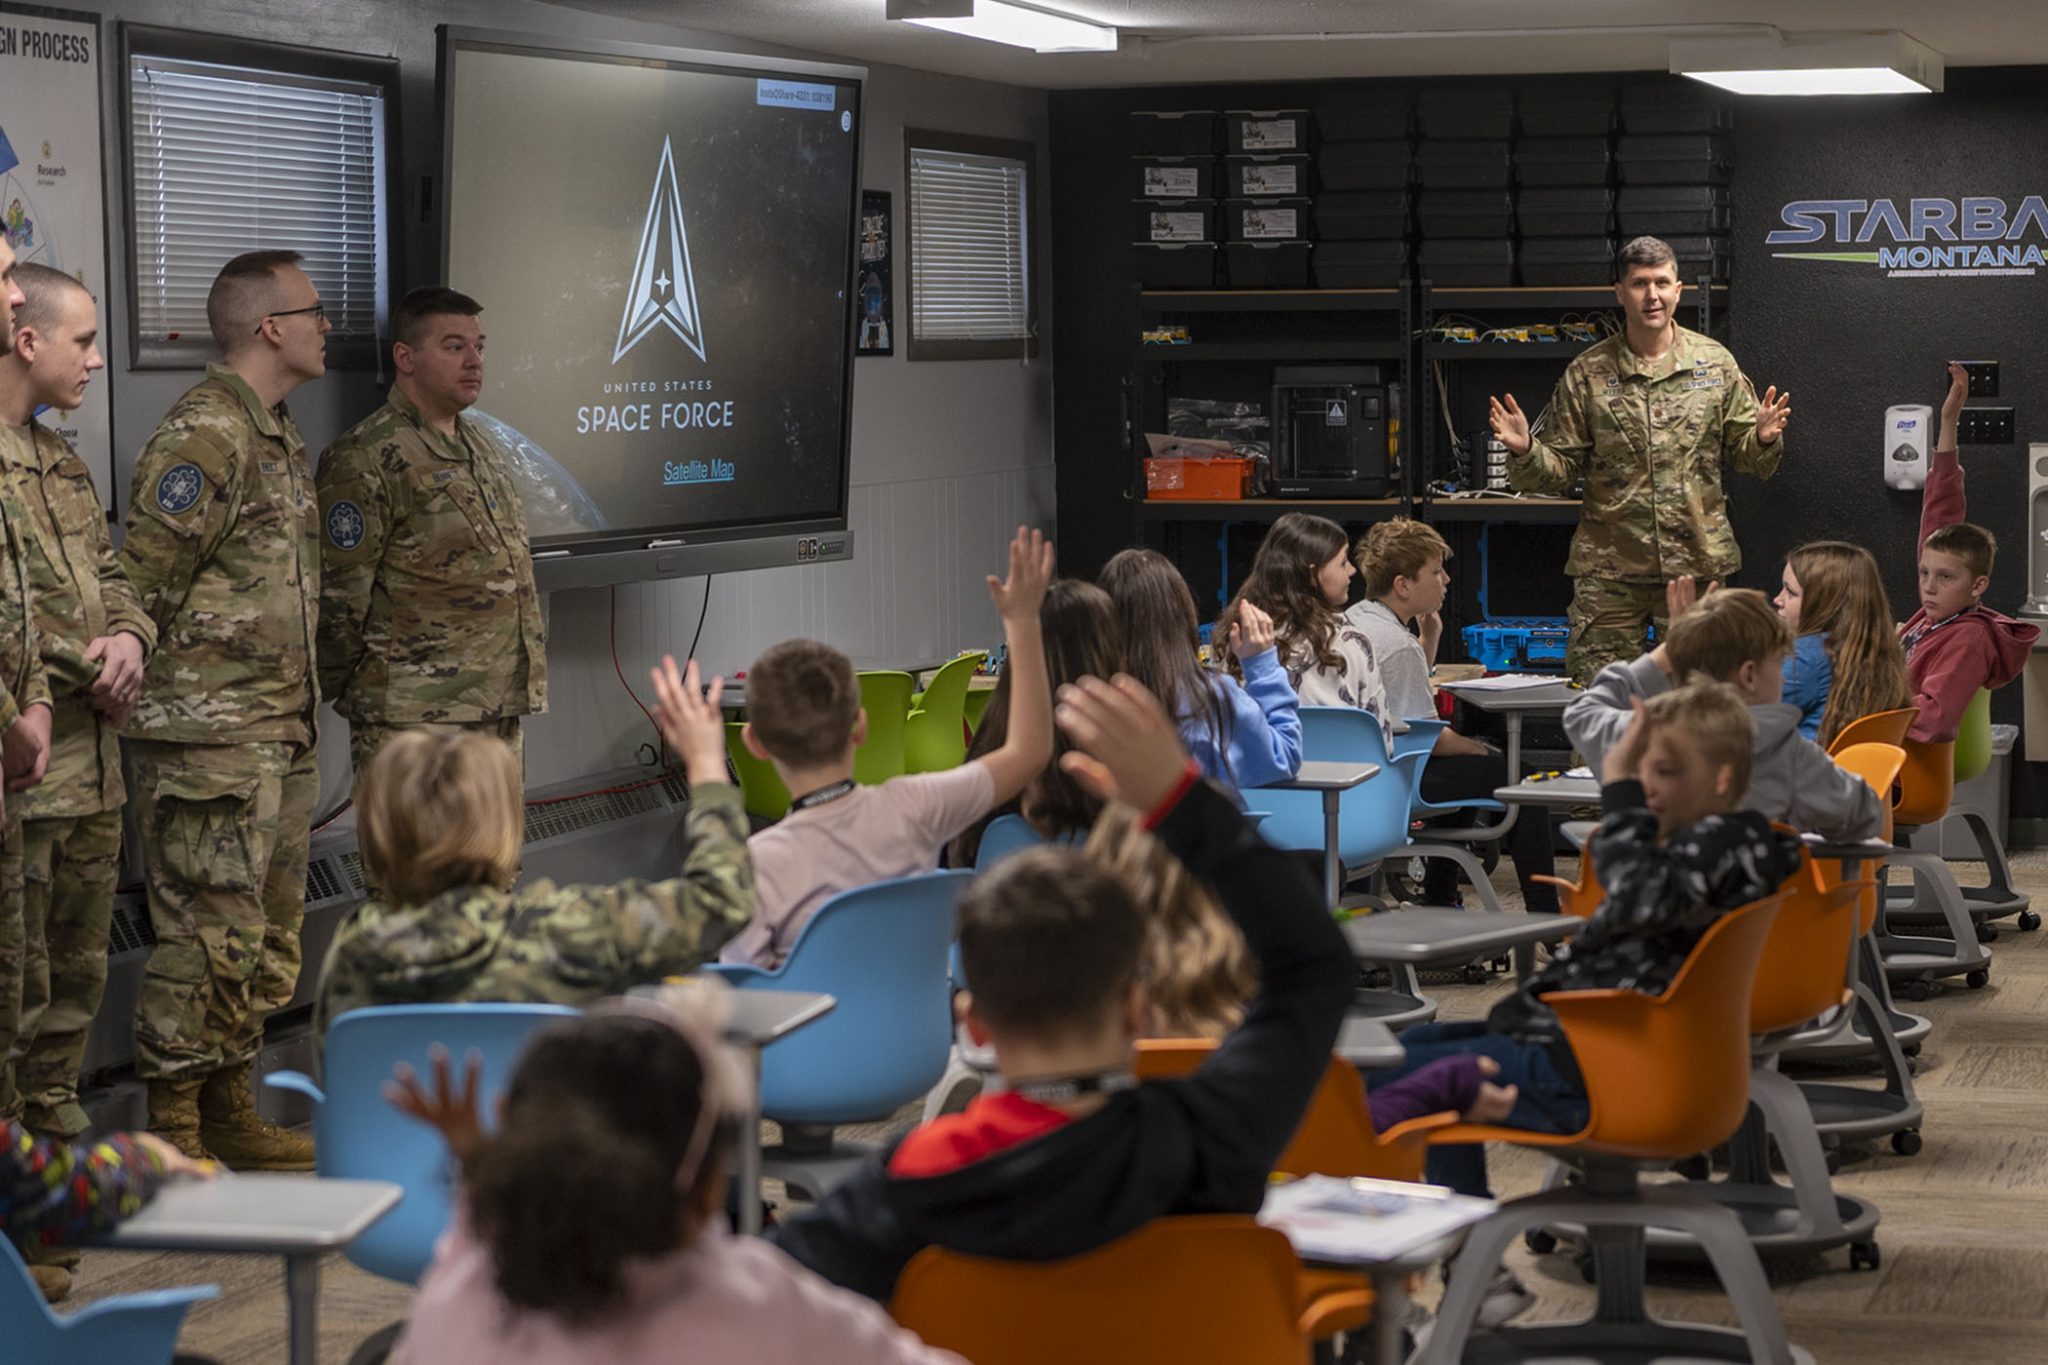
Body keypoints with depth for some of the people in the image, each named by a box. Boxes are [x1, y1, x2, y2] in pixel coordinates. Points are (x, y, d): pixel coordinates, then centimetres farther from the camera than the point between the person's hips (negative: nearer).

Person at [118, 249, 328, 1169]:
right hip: (211, 738, -10)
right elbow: (141, 580, -17)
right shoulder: (205, 433, -15)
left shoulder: (278, 434, 17)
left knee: (270, 937, 14)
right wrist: (160, 691, -12)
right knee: (210, 935, -7)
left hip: (281, 735, 10)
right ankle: (172, 1133, 0)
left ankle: (231, 1111, 23)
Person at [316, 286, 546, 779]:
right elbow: (339, 595, -11)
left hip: (499, 709, 9)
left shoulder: (483, 447, 18)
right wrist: (339, 689, -5)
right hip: (413, 716, -9)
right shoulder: (366, 459, -11)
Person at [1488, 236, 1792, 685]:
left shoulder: (1714, 363, 5)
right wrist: (1524, 451, -17)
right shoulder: (1587, 373, 2)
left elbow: (1750, 459, 8)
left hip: (1697, 563, 1)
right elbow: (1559, 470, 3)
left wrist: (1764, 439, -14)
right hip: (1609, 567, -1)